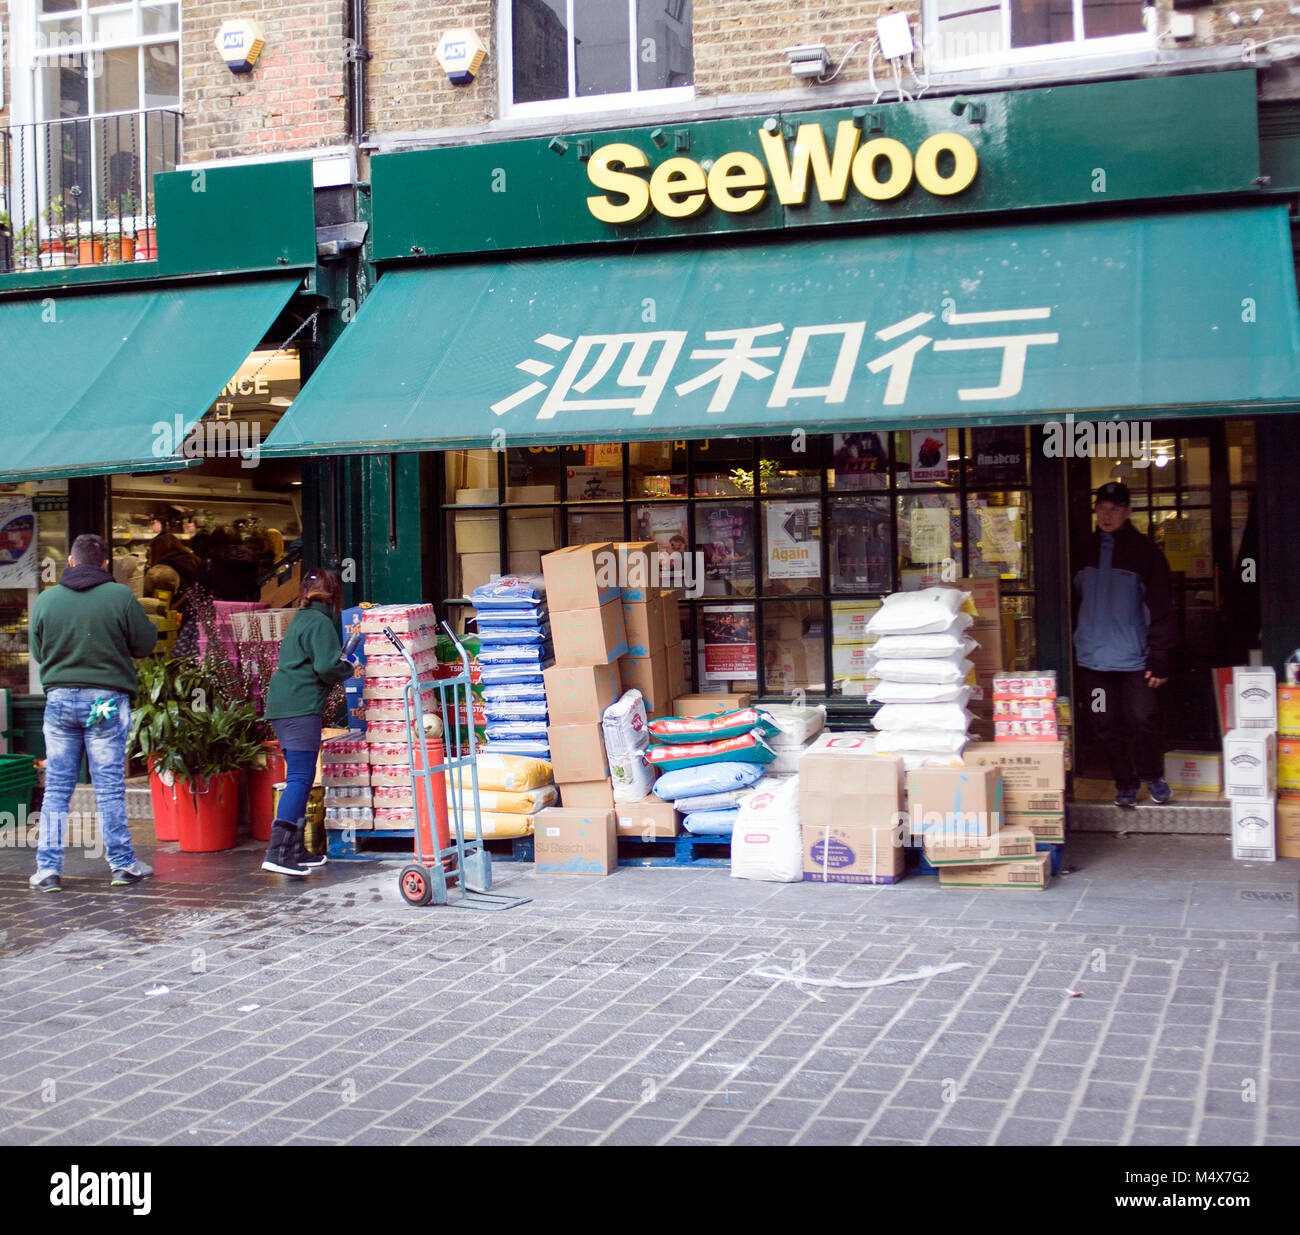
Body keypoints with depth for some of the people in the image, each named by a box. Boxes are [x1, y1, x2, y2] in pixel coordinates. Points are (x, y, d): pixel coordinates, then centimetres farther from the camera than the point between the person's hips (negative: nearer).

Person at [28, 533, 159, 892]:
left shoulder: (46, 599, 0)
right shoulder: (120, 596, -7)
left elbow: (37, 652, 9)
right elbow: (144, 645, -1)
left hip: (59, 699, 2)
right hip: (107, 700, -2)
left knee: (57, 788, 8)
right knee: (110, 786, 5)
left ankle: (47, 868, 6)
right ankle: (122, 864, 12)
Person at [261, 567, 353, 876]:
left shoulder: (300, 619, 21)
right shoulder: (320, 622, -7)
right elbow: (327, 666, -16)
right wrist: (348, 669, 2)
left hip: (281, 706, 10)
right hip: (301, 707, -10)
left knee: (299, 778, 14)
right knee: (300, 778, -13)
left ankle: (295, 850, 17)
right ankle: (277, 852, -22)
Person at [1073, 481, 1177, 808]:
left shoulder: (1144, 551, -3)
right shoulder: (1087, 551, 10)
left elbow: (1161, 607, -5)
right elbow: (1075, 601, 19)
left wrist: (1159, 657, -10)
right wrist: (1075, 645, 15)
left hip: (1134, 656, -4)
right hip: (1093, 657, 4)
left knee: (1142, 720, -6)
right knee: (1107, 726, 5)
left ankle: (1153, 777, 18)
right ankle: (1125, 784, 20)